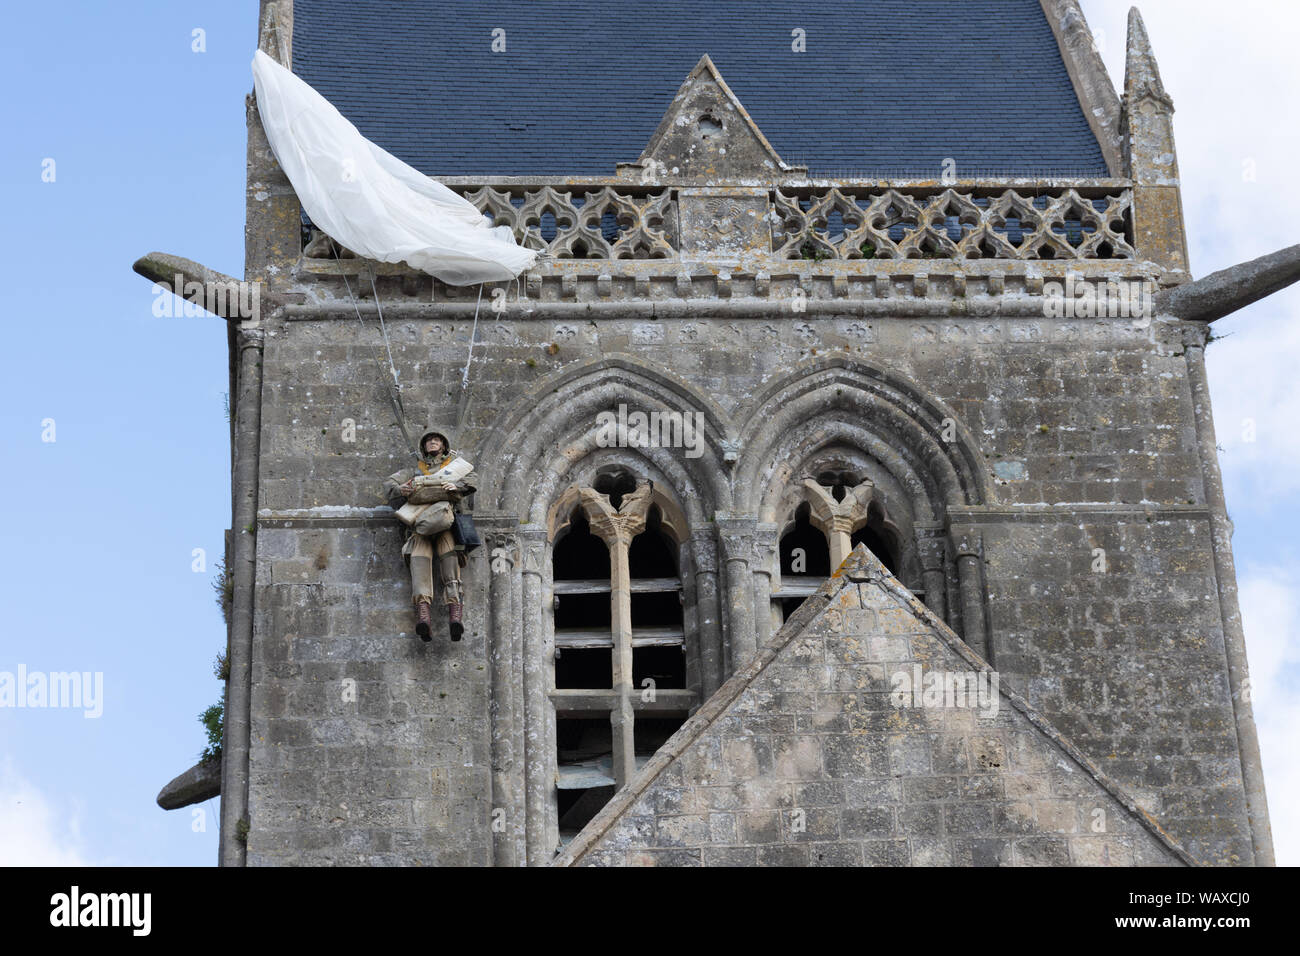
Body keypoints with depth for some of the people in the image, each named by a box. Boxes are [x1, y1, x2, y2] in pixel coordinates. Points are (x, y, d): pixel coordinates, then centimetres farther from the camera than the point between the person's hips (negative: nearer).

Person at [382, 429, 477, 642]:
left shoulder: (455, 464, 31)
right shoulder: (415, 470, 35)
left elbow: (473, 480, 12)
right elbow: (389, 483, 22)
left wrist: (455, 485, -10)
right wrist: (399, 489, -3)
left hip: (446, 514, -1)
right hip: (419, 519, 1)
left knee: (448, 554, -31)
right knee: (419, 554, -30)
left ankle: (454, 607, -48)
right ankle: (423, 607, -50)